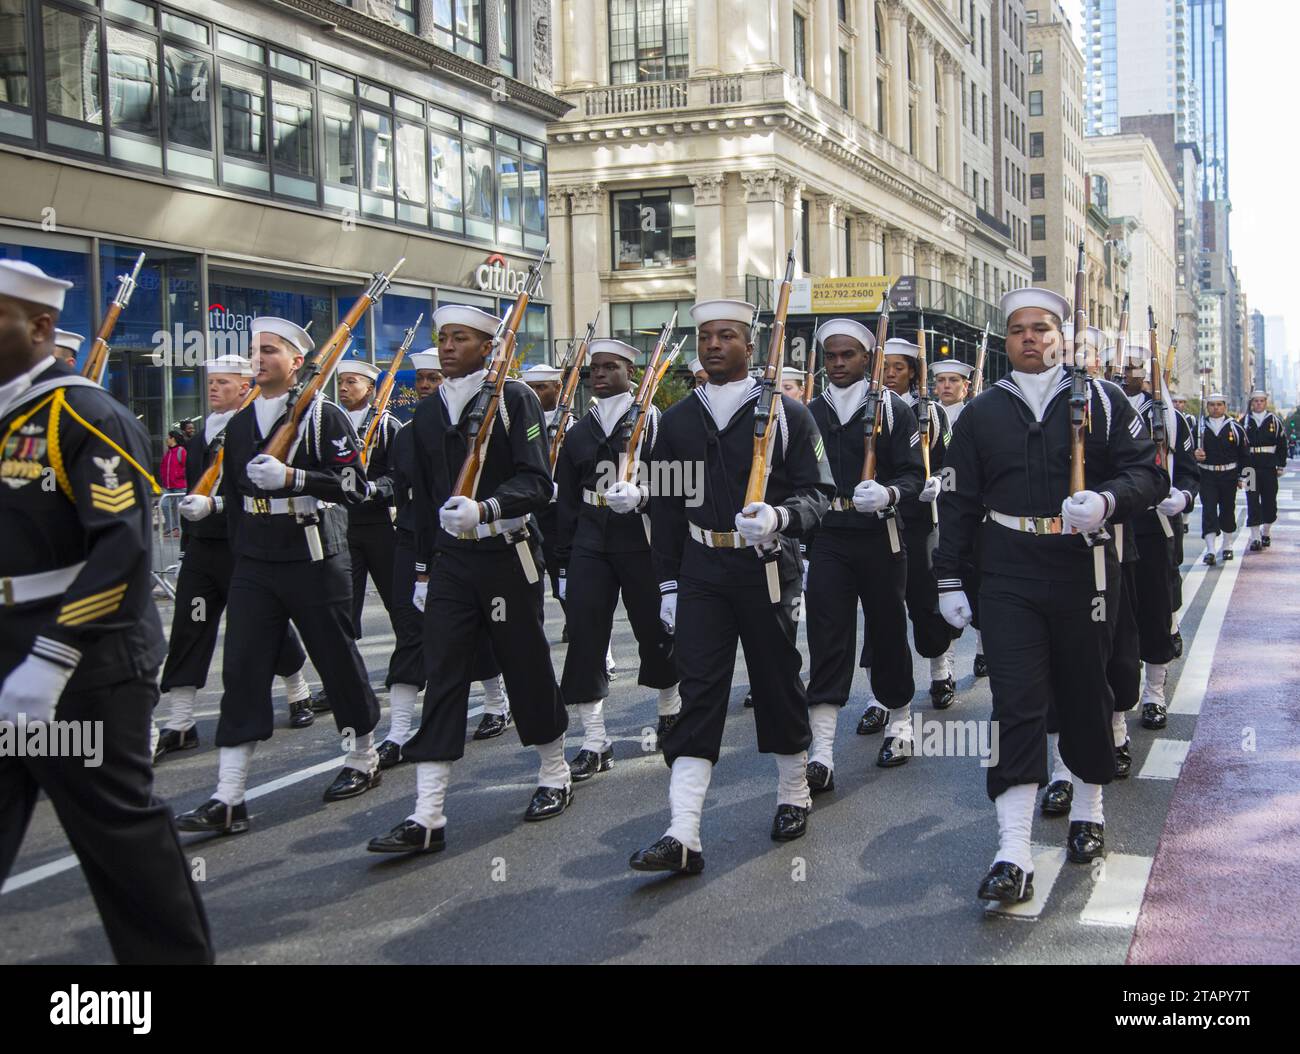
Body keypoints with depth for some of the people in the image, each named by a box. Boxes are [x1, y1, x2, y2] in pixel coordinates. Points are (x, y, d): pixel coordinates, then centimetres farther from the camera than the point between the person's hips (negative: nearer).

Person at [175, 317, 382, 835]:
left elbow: (355, 485, -14)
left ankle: (363, 760, 29)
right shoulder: (240, 424, 12)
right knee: (242, 671, -2)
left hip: (315, 563, -5)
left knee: (338, 661, 7)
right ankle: (228, 798, -3)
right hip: (254, 567, 5)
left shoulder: (324, 415, -6)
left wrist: (292, 477, -23)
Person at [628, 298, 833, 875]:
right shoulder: (677, 420, 9)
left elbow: (818, 490, -4)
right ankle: (682, 837, -9)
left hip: (766, 568, -2)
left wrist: (779, 516, -25)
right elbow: (665, 507, 11)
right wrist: (668, 582, 8)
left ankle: (794, 795, 33)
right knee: (696, 694, -5)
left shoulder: (786, 412, -1)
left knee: (778, 682, 10)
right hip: (701, 573, 2)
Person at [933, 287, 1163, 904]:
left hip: (1083, 572, 0)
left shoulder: (1100, 401, 4)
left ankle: (1088, 810, 37)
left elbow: (1147, 474, -2)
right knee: (1016, 705, -7)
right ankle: (1013, 856, -9)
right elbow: (959, 501, 10)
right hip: (1008, 580, 0)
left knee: (1085, 695, 12)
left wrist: (1107, 500, -23)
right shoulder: (981, 413, 8)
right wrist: (948, 578, 6)